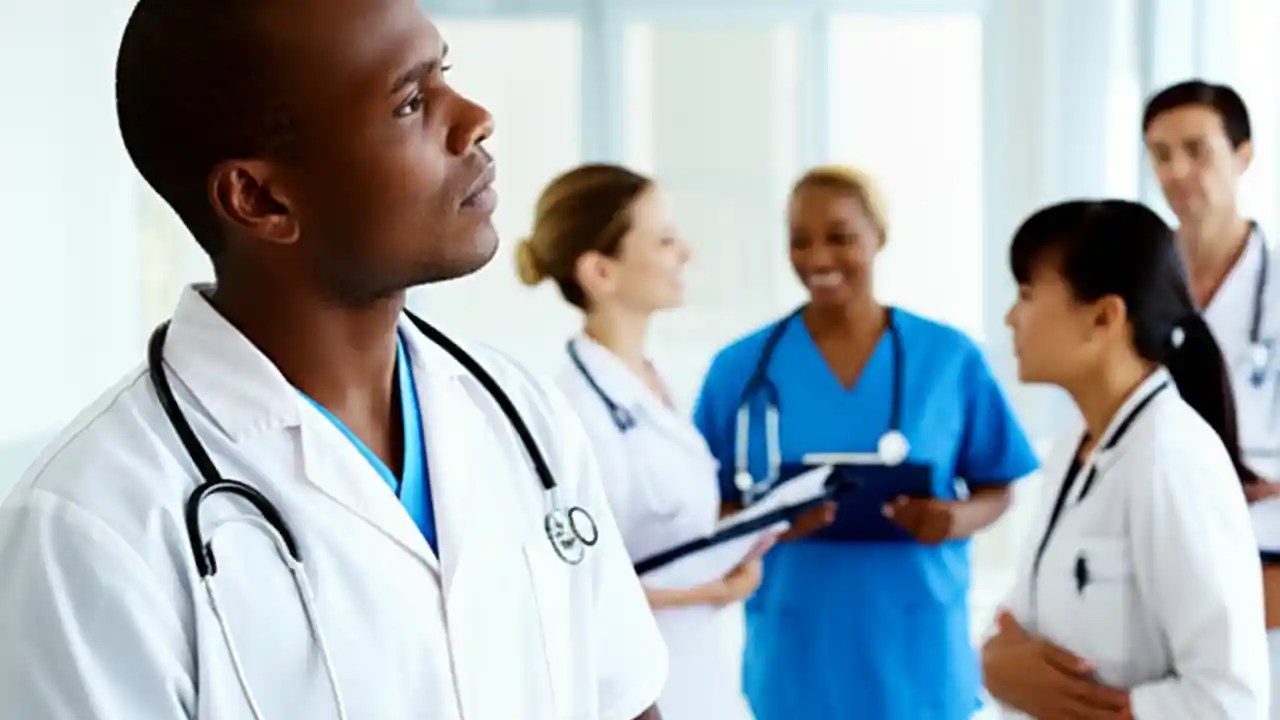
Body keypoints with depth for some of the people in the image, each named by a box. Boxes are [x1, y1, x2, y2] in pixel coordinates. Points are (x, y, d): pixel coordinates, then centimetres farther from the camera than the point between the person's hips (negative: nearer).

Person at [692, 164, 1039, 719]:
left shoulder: (950, 358, 2)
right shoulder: (742, 368, 1)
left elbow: (996, 490, 8)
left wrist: (958, 519, -15)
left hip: (916, 651, 0)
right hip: (798, 656, 0)